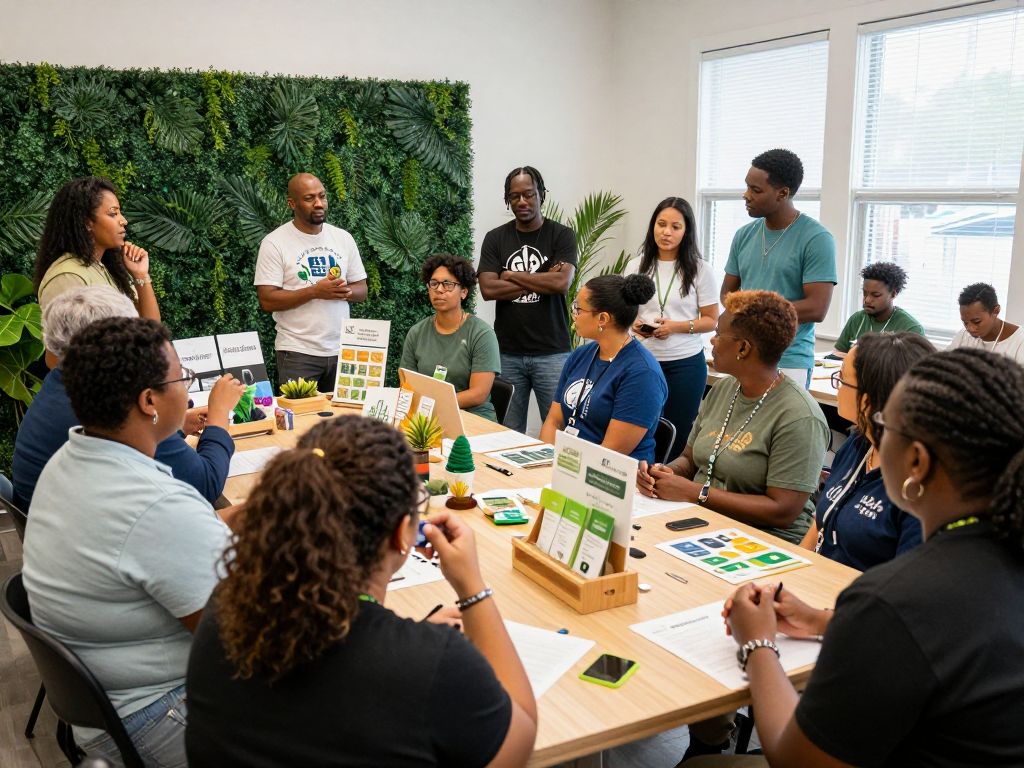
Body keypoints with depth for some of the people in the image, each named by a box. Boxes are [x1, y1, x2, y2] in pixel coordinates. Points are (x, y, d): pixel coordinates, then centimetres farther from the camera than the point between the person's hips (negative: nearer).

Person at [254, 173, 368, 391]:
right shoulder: (275, 242, -5)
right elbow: (267, 301, -11)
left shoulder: (343, 238, 8)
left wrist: (345, 291, -12)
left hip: (341, 349, 4)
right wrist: (315, 291, -19)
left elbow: (362, 291, 11)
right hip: (297, 352, -4)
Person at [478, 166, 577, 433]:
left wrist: (511, 275, -4)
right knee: (508, 435, 5)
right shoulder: (495, 238, 8)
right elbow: (487, 289, -5)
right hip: (506, 353, 2)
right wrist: (543, 280, -8)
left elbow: (562, 283, -13)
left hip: (552, 353, -2)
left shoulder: (562, 235, 2)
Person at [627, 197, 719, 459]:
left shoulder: (700, 270, -2)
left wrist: (676, 326, -16)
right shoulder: (636, 267, 5)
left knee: (679, 436, 6)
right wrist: (634, 323, -9)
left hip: (685, 362, -2)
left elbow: (711, 320, 0)